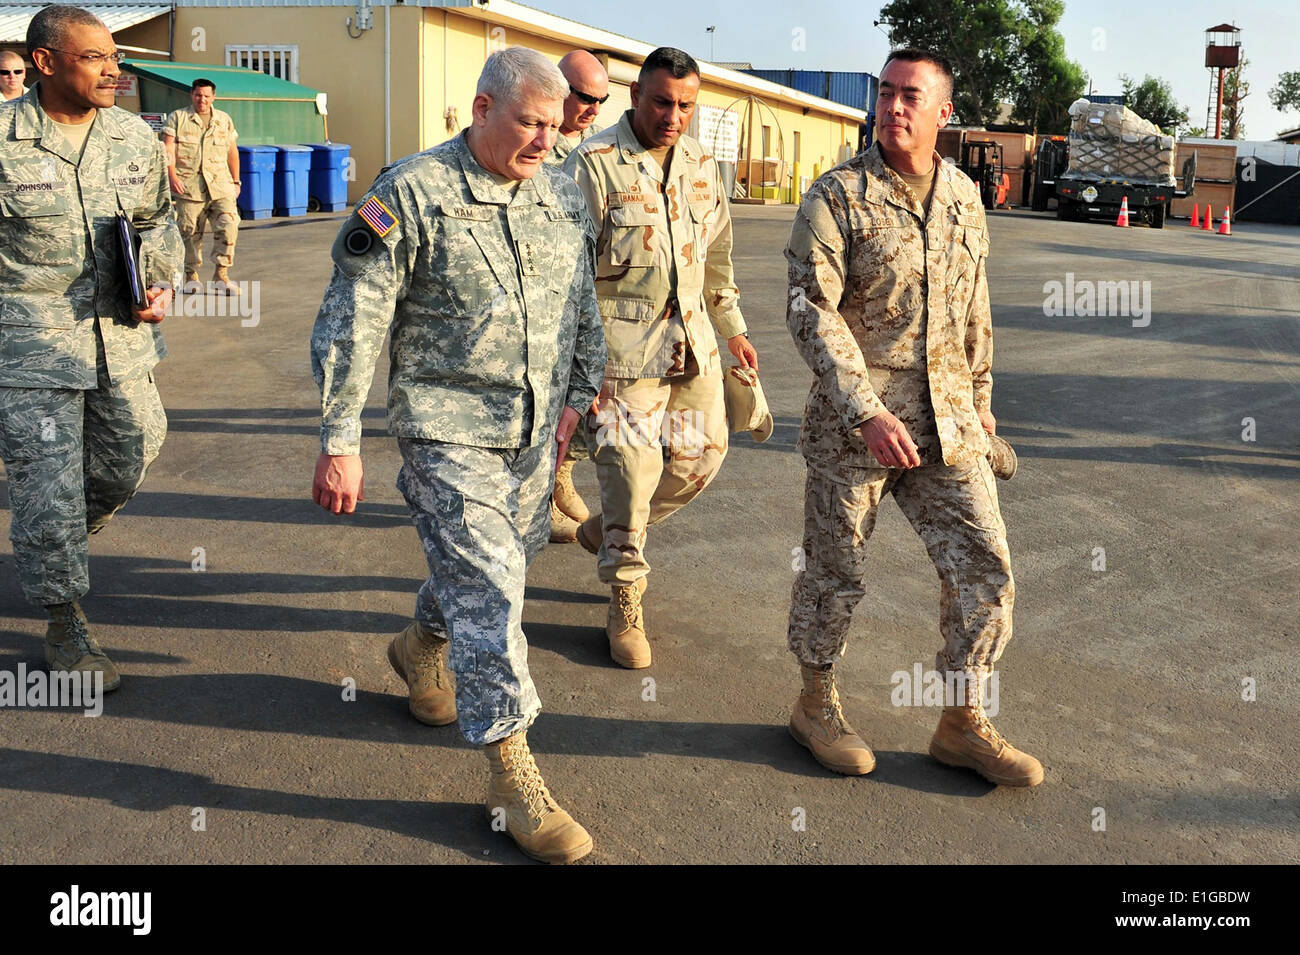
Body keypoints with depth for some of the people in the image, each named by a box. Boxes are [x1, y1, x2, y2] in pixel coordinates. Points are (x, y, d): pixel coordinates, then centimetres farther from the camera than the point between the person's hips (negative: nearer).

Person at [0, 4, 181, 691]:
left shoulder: (136, 139, 4)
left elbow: (156, 223, 18)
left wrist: (161, 286, 2)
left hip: (121, 336, 5)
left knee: (126, 464, 17)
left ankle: (56, 547, 47)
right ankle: (64, 623, 17)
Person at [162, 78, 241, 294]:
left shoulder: (224, 120, 16)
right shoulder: (177, 117, 7)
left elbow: (232, 152, 21)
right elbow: (168, 148, -2)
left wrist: (236, 181, 18)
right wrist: (172, 176, -16)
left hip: (220, 185, 2)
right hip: (188, 185, -2)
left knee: (228, 225, -14)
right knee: (190, 231, 2)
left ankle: (221, 274, -7)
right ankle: (191, 274, 17)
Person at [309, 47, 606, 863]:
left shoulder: (562, 195, 7)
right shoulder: (410, 196, -12)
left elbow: (585, 304, 20)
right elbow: (351, 325, -11)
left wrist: (579, 394, 19)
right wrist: (340, 442, -12)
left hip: (535, 433, 6)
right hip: (449, 434, -6)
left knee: (498, 567, 19)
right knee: (488, 590, -9)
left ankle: (422, 645, 51)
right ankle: (513, 776, 2)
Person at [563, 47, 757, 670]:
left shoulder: (701, 166, 10)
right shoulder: (593, 164, -10)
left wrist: (734, 330, 25)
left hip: (692, 344, 7)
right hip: (622, 350, -7)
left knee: (701, 456, 13)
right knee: (631, 473, -2)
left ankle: (603, 531, 35)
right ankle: (626, 603, 18)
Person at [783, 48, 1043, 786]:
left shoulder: (965, 198, 9)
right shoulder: (837, 197, -8)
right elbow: (811, 311, -15)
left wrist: (980, 399, 24)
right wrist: (866, 413, -23)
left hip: (946, 422, 5)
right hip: (853, 421, -5)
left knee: (985, 570, 4)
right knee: (837, 574, 8)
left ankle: (964, 723, 20)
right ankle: (818, 703, 31)